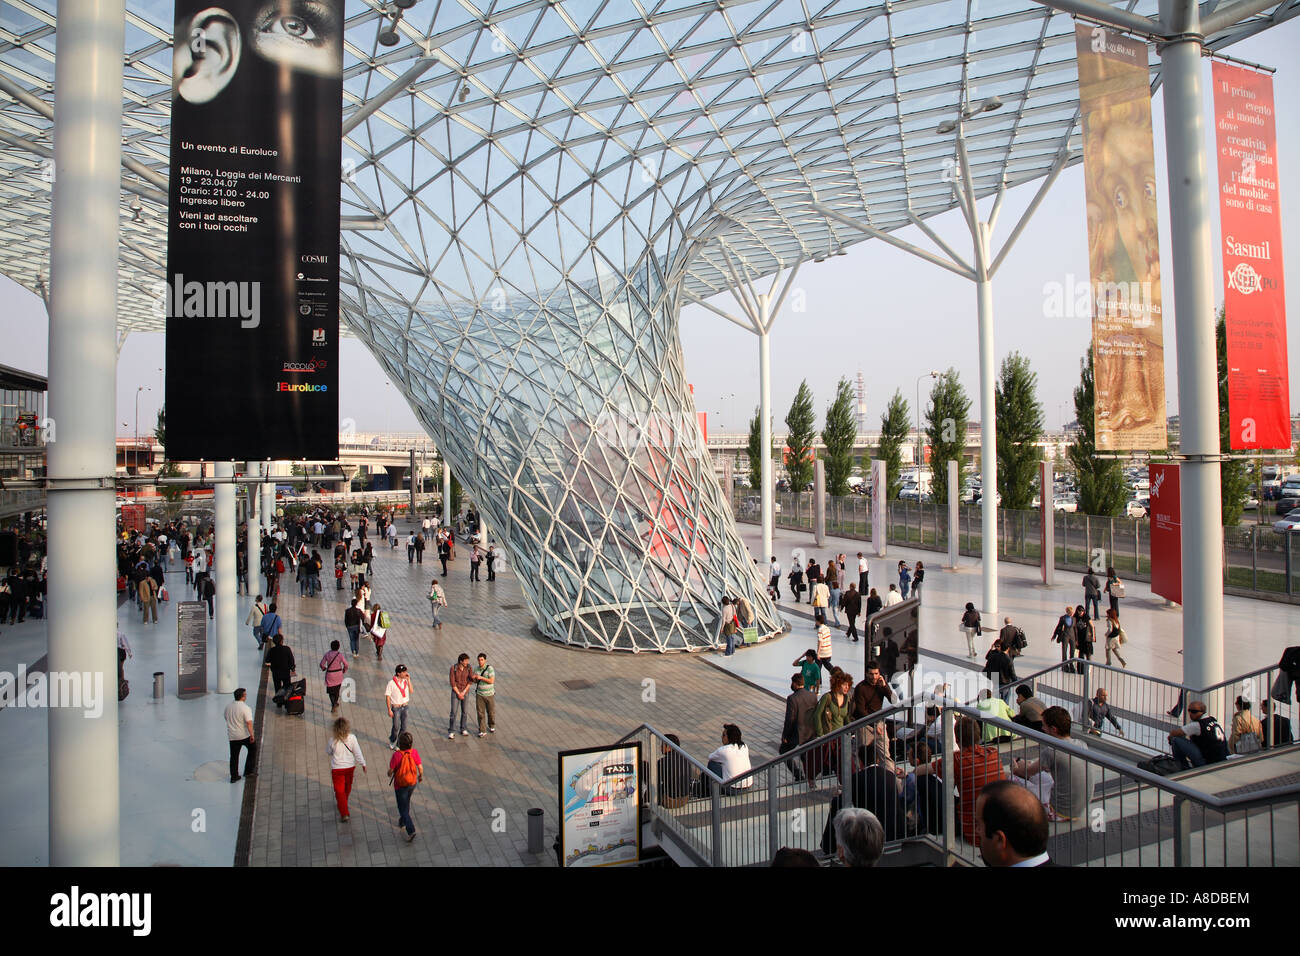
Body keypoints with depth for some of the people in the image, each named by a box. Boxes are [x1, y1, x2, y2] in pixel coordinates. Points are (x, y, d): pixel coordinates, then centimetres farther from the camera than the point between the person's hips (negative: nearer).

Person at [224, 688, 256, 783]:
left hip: (232, 736, 5)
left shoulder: (228, 706, 2)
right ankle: (249, 771, 17)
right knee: (253, 750, 17)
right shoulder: (245, 708, -18)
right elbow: (249, 723, -24)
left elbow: (226, 719, 17)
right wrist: (252, 735, -20)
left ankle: (234, 776, 16)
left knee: (234, 756, 13)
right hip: (245, 735, -5)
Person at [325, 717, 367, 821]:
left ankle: (344, 814, 0)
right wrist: (363, 764, -2)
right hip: (350, 766, 3)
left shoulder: (333, 740, -19)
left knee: (339, 790, 6)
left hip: (337, 768, -2)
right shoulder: (352, 738, -17)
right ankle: (343, 803, 49)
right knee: (347, 787, 26)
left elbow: (327, 752, -1)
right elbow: (357, 752, -11)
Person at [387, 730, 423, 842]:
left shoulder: (397, 755, -28)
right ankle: (402, 821, 51)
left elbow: (391, 770, -17)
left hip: (400, 785, -4)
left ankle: (411, 831, 1)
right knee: (406, 802, 31)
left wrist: (389, 775, 7)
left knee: (403, 808, 10)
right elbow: (420, 767, -9)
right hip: (412, 783, 4)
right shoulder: (414, 752, -18)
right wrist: (421, 776, 11)